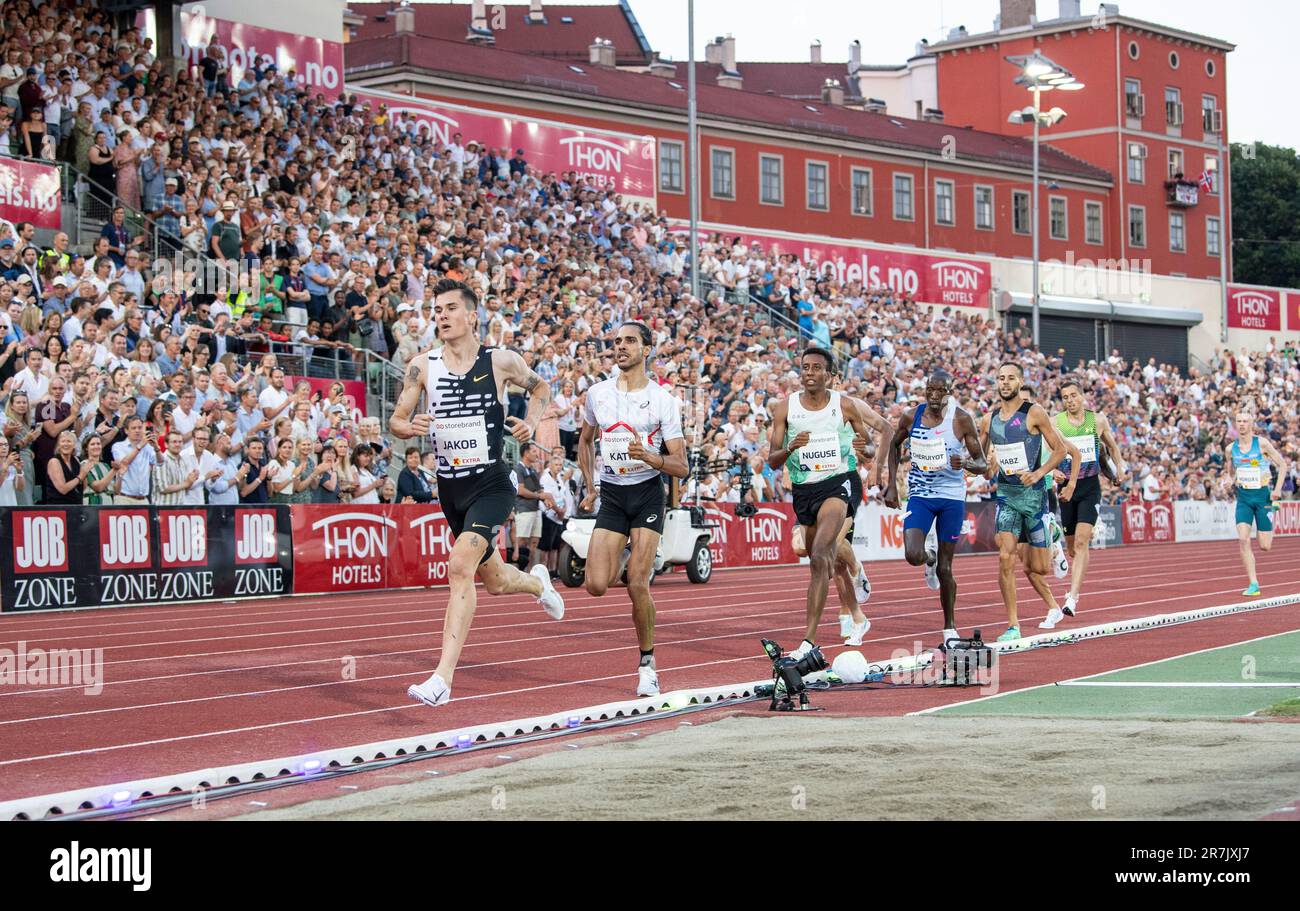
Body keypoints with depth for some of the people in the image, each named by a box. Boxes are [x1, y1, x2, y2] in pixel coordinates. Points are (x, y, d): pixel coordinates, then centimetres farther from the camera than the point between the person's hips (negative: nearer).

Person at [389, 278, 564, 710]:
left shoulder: (502, 361, -5)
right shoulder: (422, 366, -1)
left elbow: (540, 387, 14)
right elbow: (395, 420, 4)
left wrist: (531, 421, -5)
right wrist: (410, 426, -19)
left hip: (491, 484, -4)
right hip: (450, 488, 4)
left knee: (460, 565, -25)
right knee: (494, 581, 17)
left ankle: (443, 678, -26)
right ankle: (538, 582, 55)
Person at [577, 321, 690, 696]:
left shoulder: (663, 400, -7)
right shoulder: (597, 394, 3)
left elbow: (681, 468, -7)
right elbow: (585, 440, 23)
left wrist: (648, 455, -25)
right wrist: (591, 487, 14)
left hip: (648, 493, -3)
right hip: (611, 495, 3)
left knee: (638, 586, -13)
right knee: (597, 585, -10)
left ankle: (647, 662, 6)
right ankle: (625, 557, 26)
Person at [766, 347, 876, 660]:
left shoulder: (845, 405, -2)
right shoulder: (785, 408, 1)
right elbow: (772, 461, 1)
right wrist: (790, 448, -20)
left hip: (837, 482, -4)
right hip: (803, 489, 4)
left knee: (820, 557, -25)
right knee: (824, 562, 18)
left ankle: (809, 640, -29)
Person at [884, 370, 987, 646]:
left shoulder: (962, 419, -9)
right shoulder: (911, 417, -4)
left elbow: (982, 465, -5)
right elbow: (895, 445, 16)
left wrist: (965, 463, -28)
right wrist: (892, 484, 8)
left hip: (952, 496, -1)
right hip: (920, 495, 1)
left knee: (945, 568, 1)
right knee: (913, 556, -19)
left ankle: (950, 628, 17)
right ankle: (930, 557, 20)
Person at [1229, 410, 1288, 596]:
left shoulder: (1262, 443, -8)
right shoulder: (1231, 449, 3)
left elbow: (1282, 464, -2)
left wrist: (1278, 489, -11)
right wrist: (1235, 481, 5)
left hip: (1262, 496, -3)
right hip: (1243, 498, 3)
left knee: (1265, 546, -1)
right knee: (1243, 540, -16)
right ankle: (1253, 584, -11)